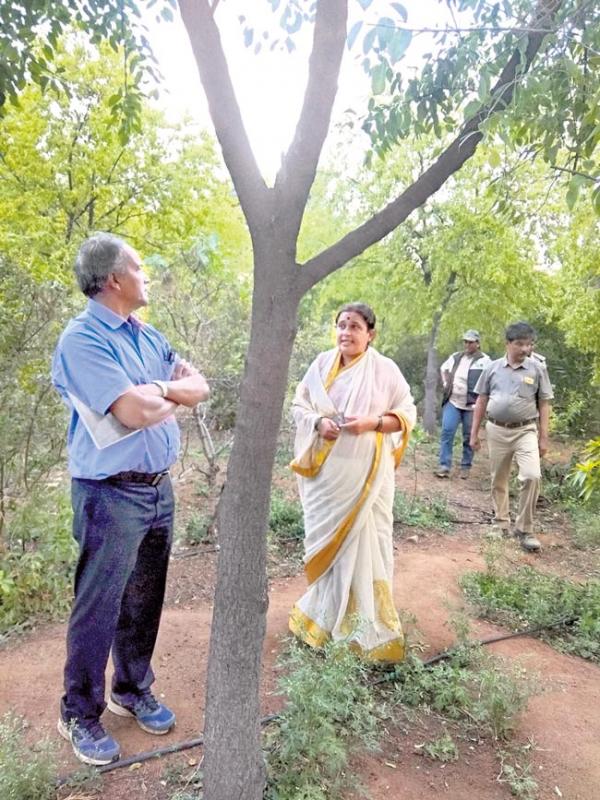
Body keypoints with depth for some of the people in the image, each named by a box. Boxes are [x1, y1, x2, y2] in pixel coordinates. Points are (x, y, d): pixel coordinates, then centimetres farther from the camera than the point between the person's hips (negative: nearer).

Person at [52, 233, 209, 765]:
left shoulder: (148, 336, 10)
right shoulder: (82, 339, -16)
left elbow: (200, 387, 6)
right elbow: (136, 412, -25)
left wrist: (158, 389, -12)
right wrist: (175, 394, -5)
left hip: (159, 488, 8)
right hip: (111, 495, -7)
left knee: (144, 601, 19)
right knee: (99, 608, 7)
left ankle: (133, 690, 39)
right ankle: (80, 715, 28)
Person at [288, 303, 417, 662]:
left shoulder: (385, 369, -4)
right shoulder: (322, 364, 3)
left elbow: (407, 414, -1)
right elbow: (300, 405, 9)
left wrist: (372, 423, -17)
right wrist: (318, 422, -11)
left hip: (365, 471, -3)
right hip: (325, 469, 3)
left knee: (363, 539, 0)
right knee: (326, 538, 12)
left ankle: (365, 623, 15)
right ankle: (326, 612, 30)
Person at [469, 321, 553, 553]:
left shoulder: (537, 369, -1)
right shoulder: (493, 368, 2)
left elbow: (544, 405, 2)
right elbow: (481, 401, 7)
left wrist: (543, 438, -2)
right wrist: (474, 433, 6)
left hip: (525, 431, -2)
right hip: (497, 431, 2)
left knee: (532, 476, -18)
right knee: (498, 480, 11)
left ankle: (524, 529, -3)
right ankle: (501, 522, 31)